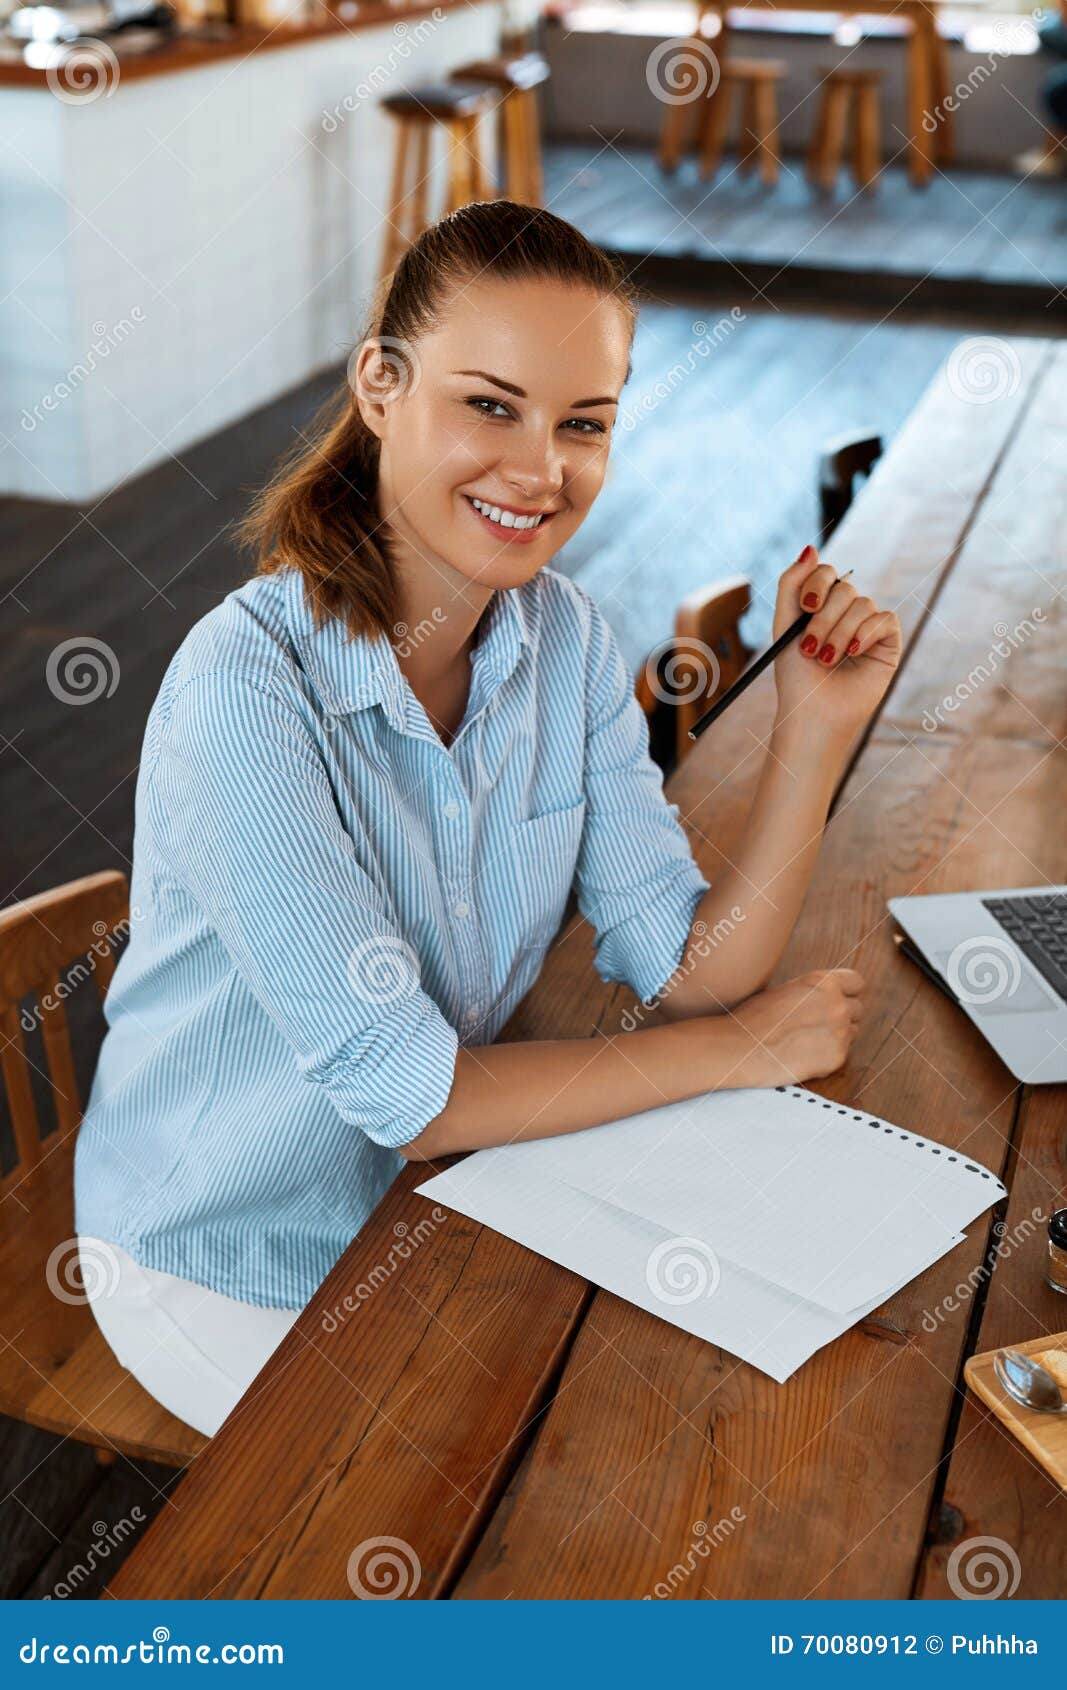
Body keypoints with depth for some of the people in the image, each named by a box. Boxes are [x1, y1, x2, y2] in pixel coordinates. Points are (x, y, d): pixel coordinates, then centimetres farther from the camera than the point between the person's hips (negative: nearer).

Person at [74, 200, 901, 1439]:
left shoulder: (564, 636, -8)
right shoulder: (247, 686, -29)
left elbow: (691, 969, -9)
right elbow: (403, 1091, -27)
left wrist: (815, 731, -22)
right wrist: (741, 1048, -18)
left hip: (426, 1191, 6)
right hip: (225, 1267, -5)